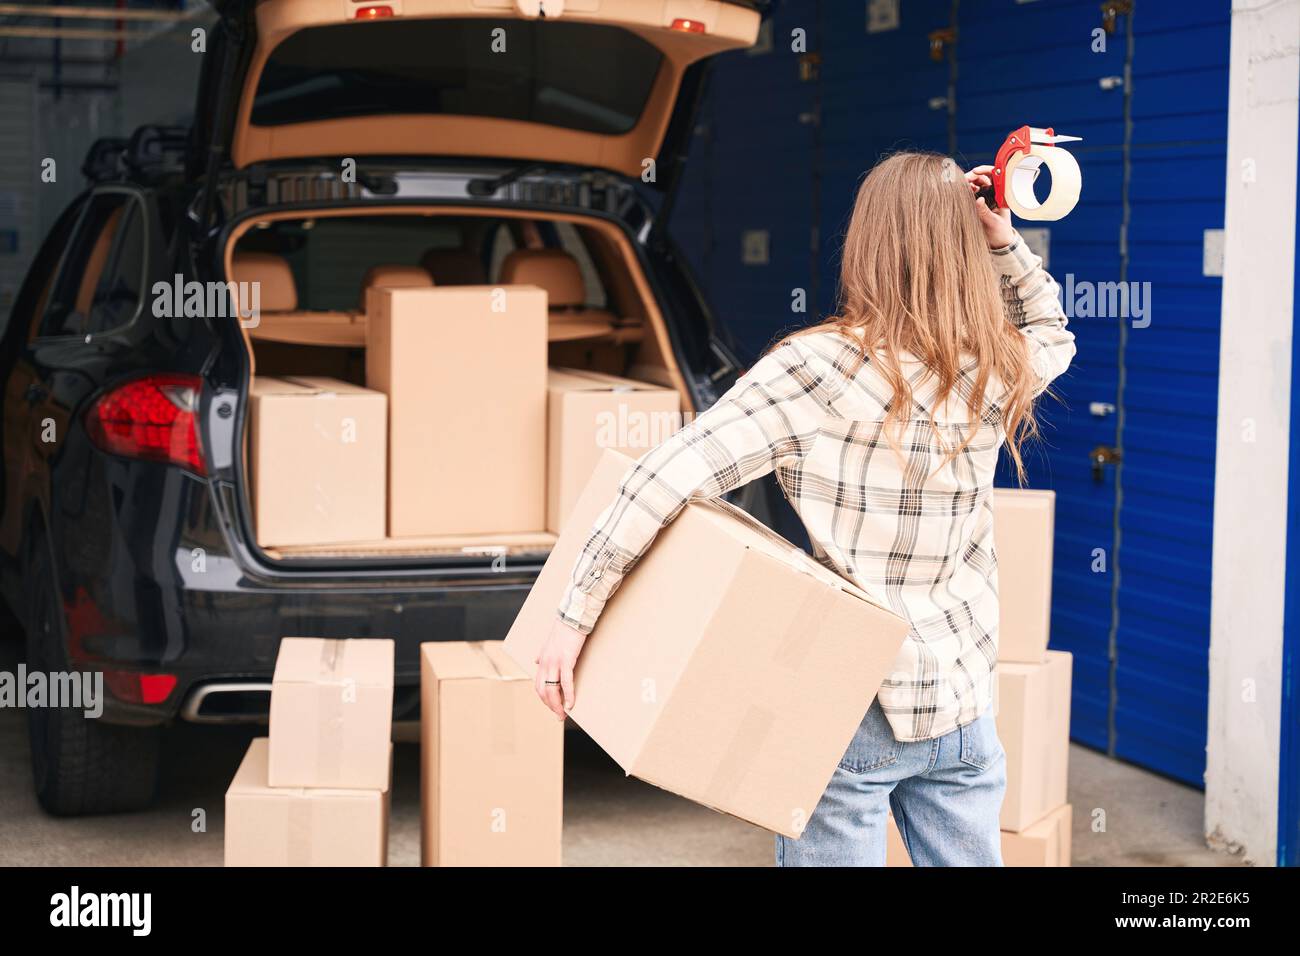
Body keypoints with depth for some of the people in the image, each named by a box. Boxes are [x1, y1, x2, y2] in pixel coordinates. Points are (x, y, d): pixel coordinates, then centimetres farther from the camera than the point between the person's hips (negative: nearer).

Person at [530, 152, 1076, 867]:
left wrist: (575, 617, -15)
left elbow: (669, 478, -20)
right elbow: (1052, 334, 24)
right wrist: (1003, 241, 9)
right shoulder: (998, 375, -2)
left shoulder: (816, 369, -16)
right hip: (963, 711, 4)